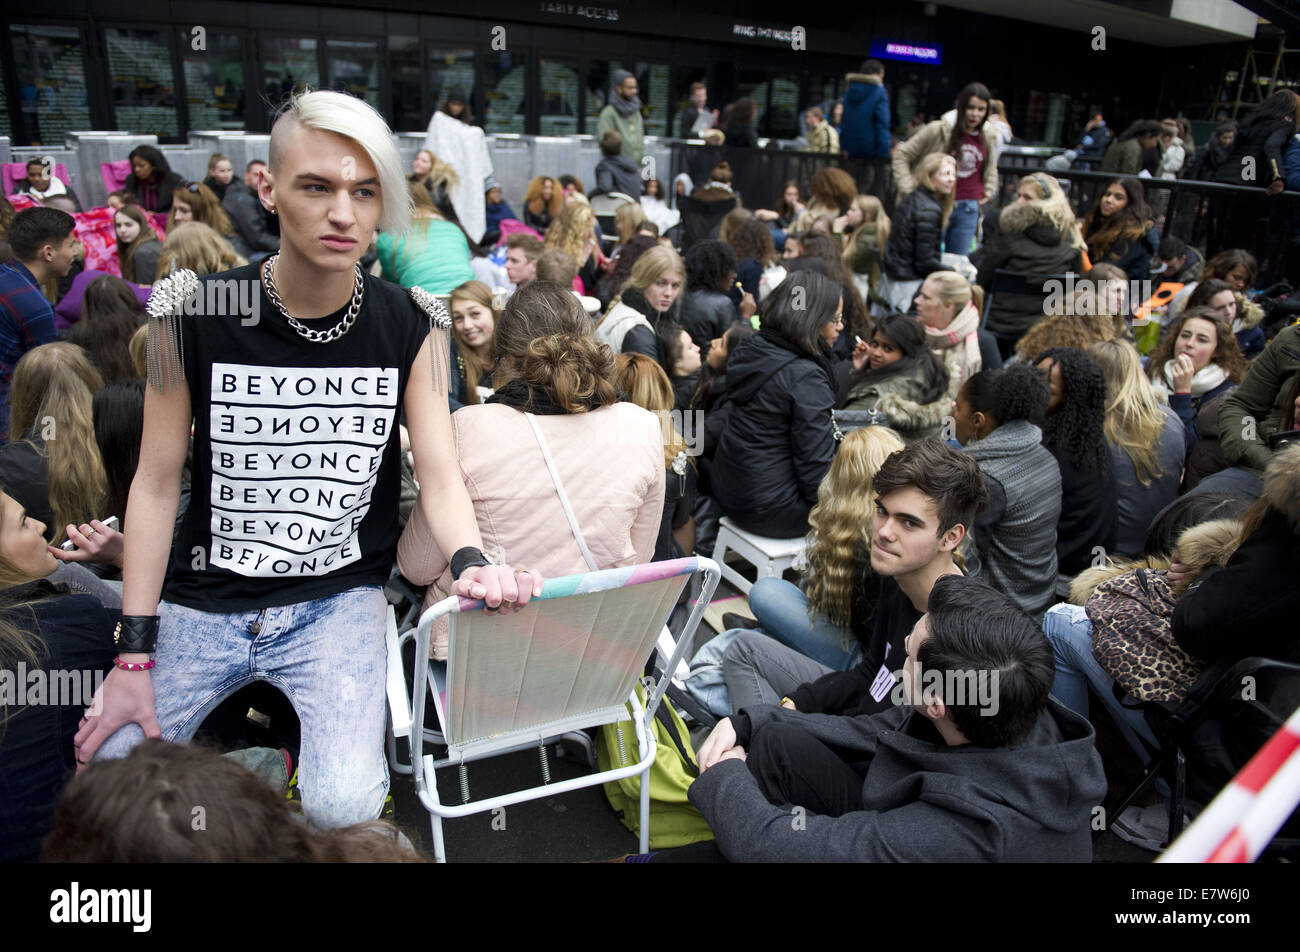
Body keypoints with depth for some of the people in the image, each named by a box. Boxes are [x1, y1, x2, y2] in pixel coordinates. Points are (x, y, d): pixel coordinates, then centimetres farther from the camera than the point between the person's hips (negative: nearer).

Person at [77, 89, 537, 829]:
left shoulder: (412, 325, -7)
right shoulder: (193, 313, -8)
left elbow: (441, 475, -8)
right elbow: (158, 482, -2)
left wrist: (472, 560, -30)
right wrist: (134, 654, -4)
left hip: (340, 600, -1)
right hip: (205, 600, 2)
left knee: (344, 803, -18)